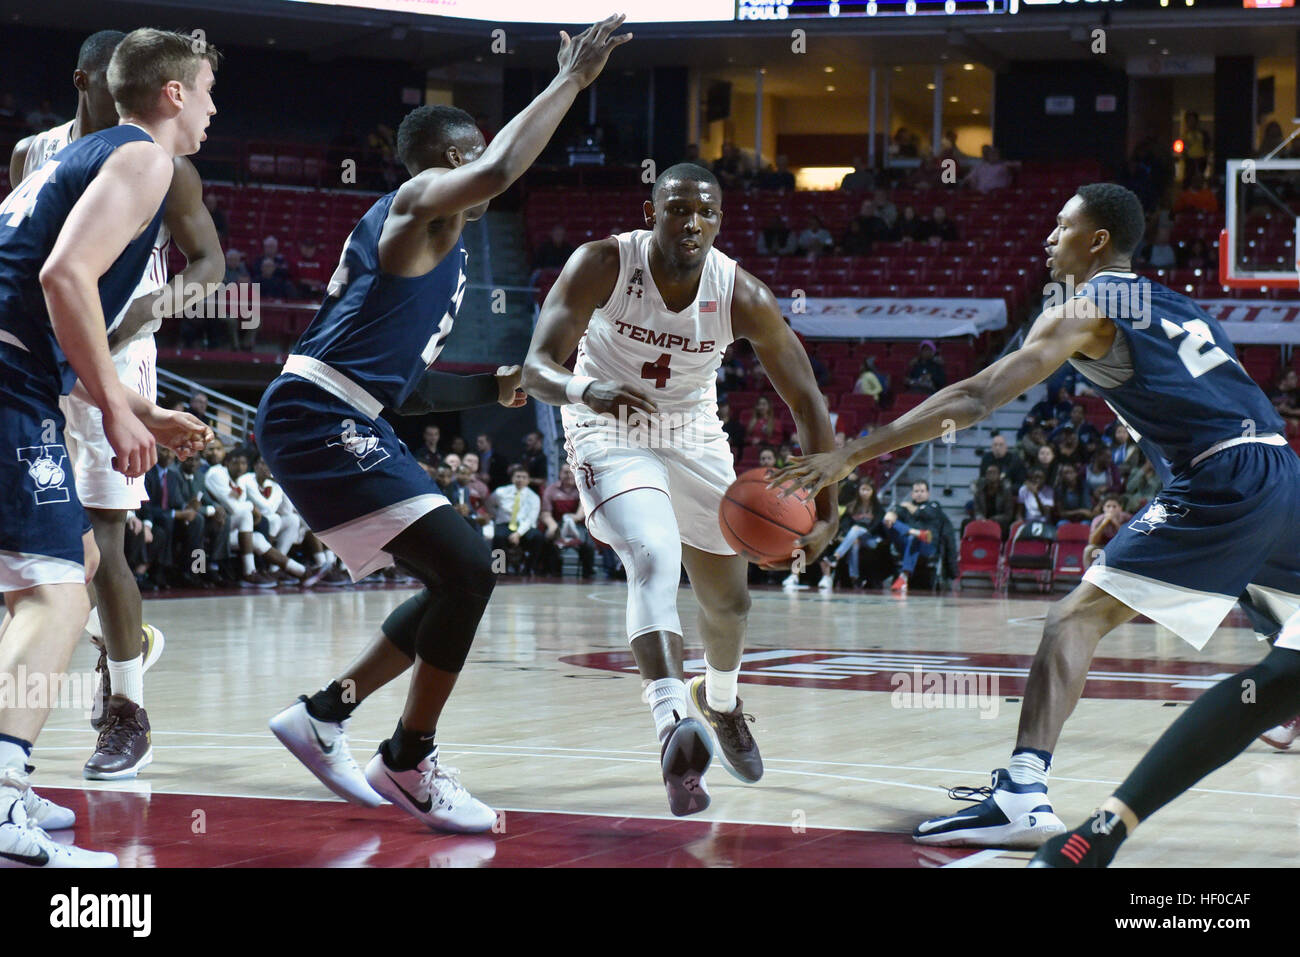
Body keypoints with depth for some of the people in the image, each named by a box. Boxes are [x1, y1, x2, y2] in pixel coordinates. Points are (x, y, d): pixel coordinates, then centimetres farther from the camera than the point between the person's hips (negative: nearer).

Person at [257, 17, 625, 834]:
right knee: (467, 567, -16)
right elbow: (498, 173, -29)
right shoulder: (418, 204, -6)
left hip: (353, 425, 10)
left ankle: (322, 716, 21)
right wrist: (573, 79, -23)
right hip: (319, 419, -10)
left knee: (460, 582, 13)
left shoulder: (447, 251, 23)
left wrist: (492, 389, 21)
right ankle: (409, 764, -5)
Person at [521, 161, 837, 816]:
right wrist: (586, 389, -52)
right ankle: (675, 726, -44)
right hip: (612, 435, -4)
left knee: (728, 596, 15)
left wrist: (824, 510, -25)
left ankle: (718, 700, 48)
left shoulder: (742, 296, -20)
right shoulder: (603, 265, -24)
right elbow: (537, 368, -28)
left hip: (694, 437, 4)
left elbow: (806, 402, -14)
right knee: (654, 560, -30)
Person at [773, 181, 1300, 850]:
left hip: (1219, 483, -7)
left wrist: (849, 456, -5)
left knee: (1076, 618, -7)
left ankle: (1024, 794, -20)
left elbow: (973, 401, -4)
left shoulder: (1085, 312, 3)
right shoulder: (1175, 306, 26)